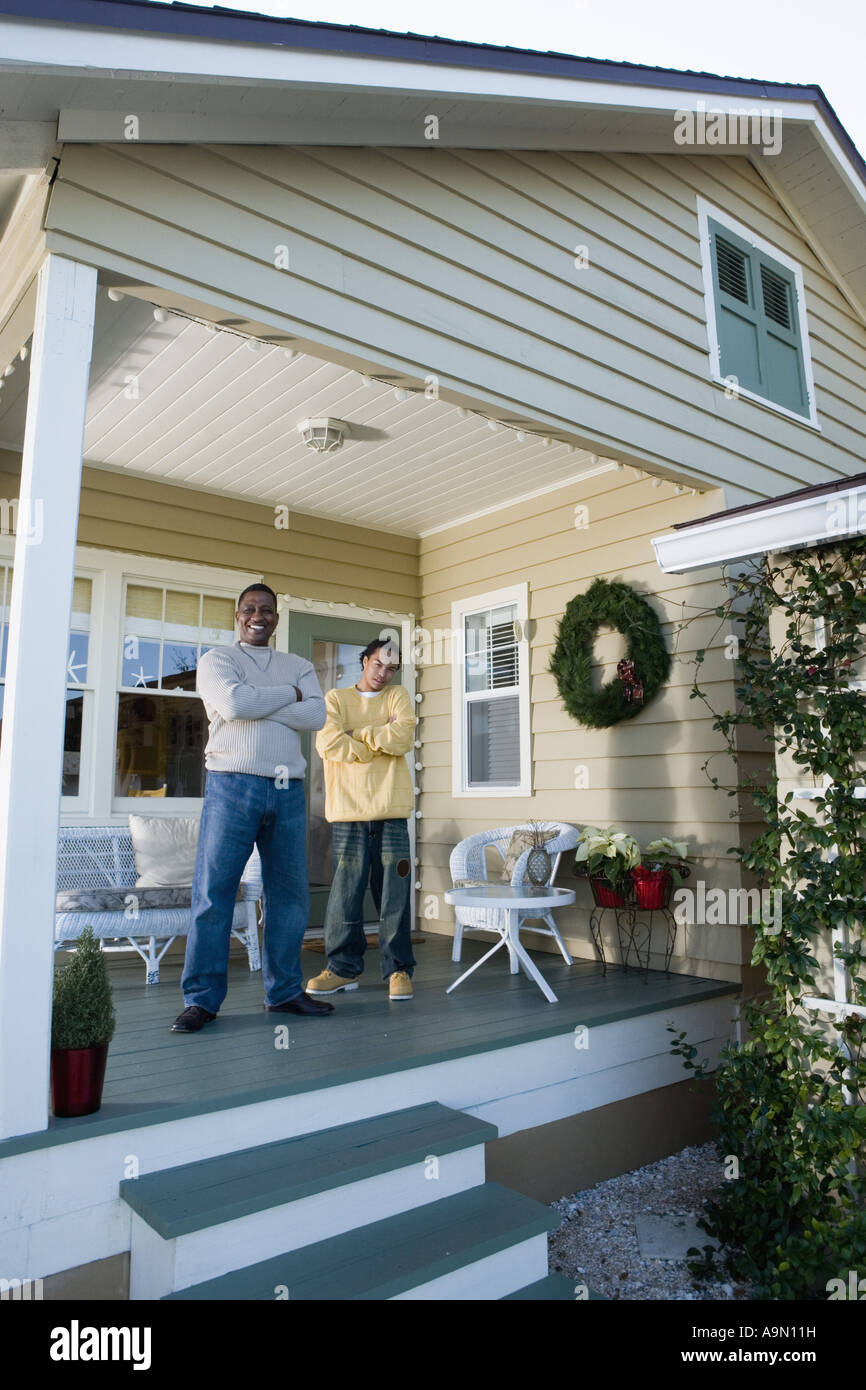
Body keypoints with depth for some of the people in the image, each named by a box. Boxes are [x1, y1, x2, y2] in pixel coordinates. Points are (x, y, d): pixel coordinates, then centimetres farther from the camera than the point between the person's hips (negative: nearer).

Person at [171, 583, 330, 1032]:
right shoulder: (216, 659, 7)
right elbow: (234, 704, -14)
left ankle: (284, 990, 19)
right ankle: (201, 998, 6)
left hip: (288, 790, 4)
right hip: (233, 784, -4)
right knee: (213, 892, -4)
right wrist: (289, 694, -3)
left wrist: (256, 703, -8)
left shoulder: (298, 666, 17)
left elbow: (316, 715, -1)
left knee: (290, 892, 7)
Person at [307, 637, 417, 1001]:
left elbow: (403, 738, -6)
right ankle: (344, 969, 15)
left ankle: (398, 969, 11)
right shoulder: (336, 699, 10)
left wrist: (356, 733, -2)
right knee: (345, 892, 2)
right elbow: (328, 744, -8)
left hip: (391, 811, 1)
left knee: (395, 894, 1)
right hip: (348, 810, 0)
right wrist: (381, 742, -3)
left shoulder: (398, 696, 13)